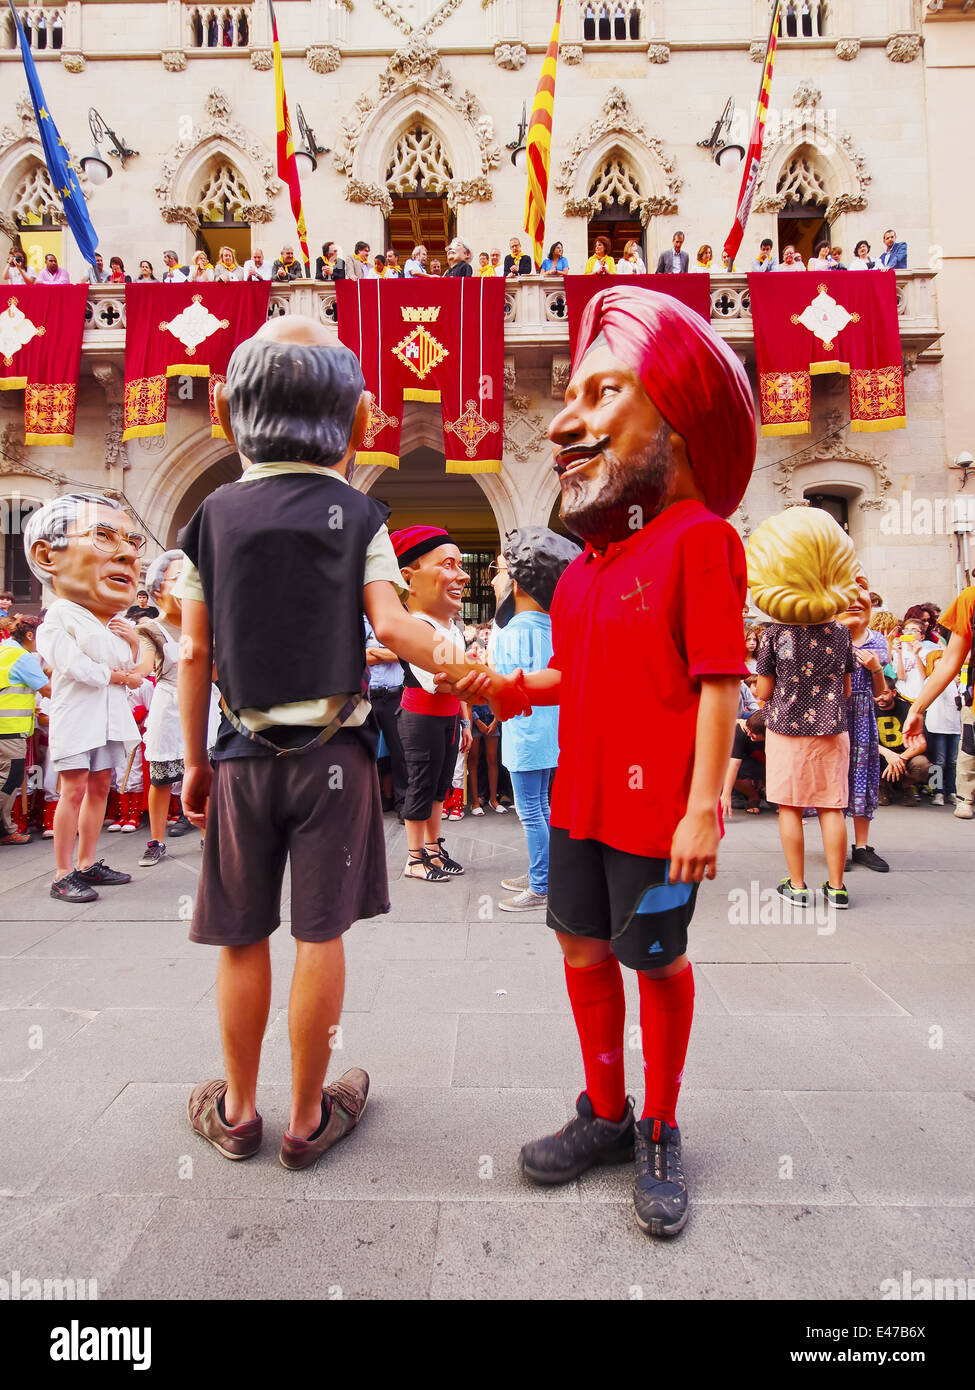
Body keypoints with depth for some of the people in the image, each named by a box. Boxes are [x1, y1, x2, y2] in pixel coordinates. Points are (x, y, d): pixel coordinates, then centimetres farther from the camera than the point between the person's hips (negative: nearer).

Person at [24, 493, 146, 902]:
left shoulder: (115, 622, 11)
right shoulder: (59, 619, -13)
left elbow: (130, 667, 17)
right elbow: (79, 668, -22)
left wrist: (133, 644, -2)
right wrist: (121, 676, -10)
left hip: (109, 716, 7)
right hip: (76, 715, -7)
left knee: (99, 787, 10)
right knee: (74, 790, -6)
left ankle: (87, 863, 20)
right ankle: (62, 874, 1)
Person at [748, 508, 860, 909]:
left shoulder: (775, 635, -8)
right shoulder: (840, 634, 1)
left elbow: (763, 692, -5)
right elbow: (846, 690, 8)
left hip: (787, 729, -2)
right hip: (831, 729, 3)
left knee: (790, 807, 5)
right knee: (831, 807, 7)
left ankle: (796, 886, 10)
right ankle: (836, 887, 14)